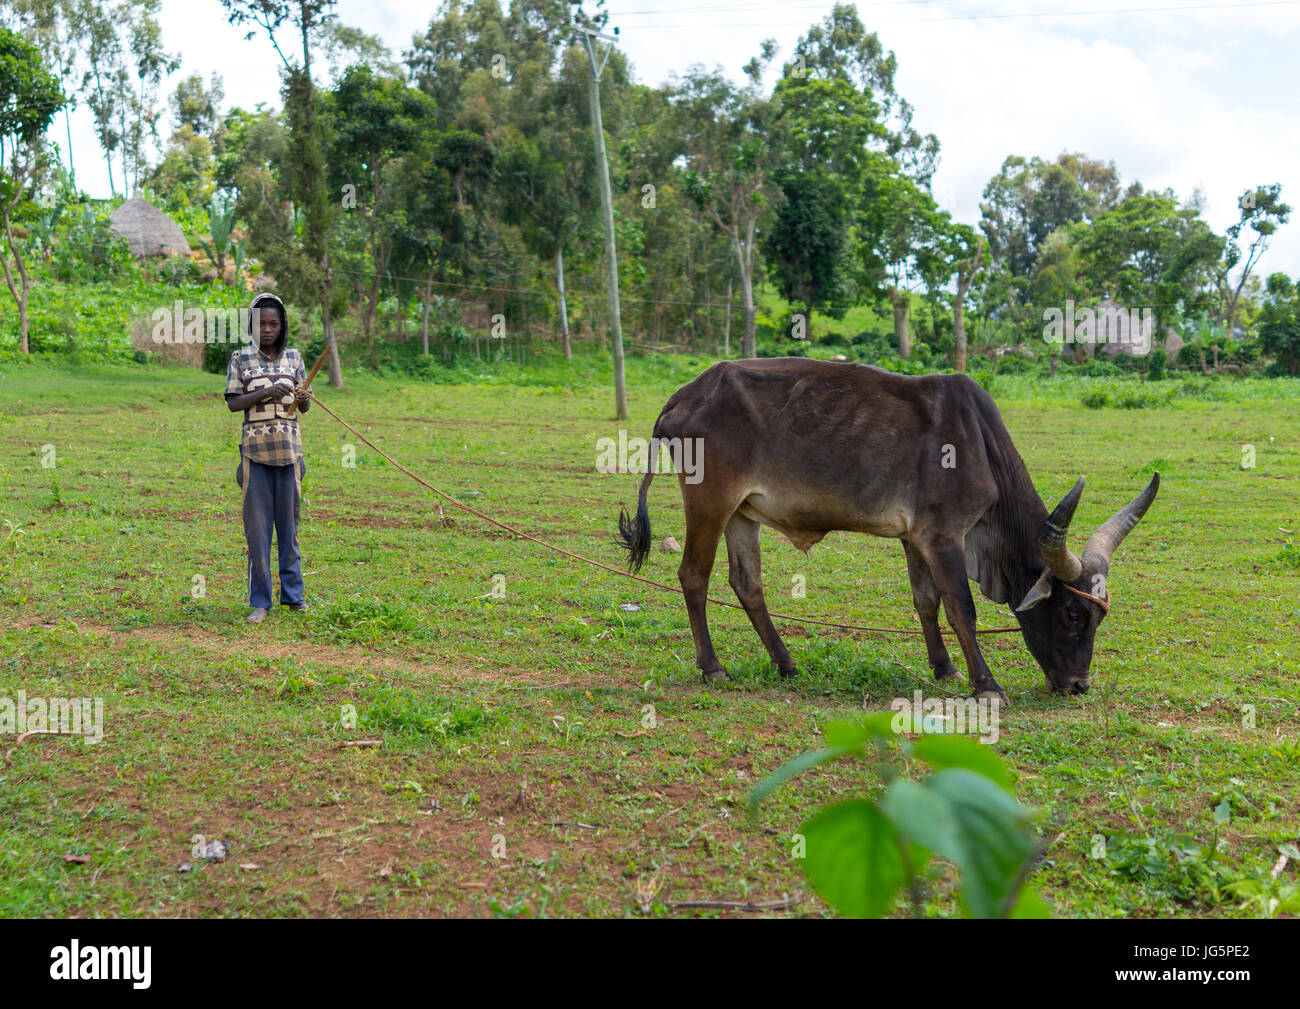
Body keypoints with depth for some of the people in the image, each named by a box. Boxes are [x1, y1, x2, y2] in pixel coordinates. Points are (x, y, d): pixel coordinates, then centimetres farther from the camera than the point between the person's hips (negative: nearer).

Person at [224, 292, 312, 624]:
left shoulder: (293, 357, 9)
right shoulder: (241, 358, 4)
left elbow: (305, 407, 11)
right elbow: (232, 403, -3)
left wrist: (303, 397, -12)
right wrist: (265, 393, -17)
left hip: (289, 447, 2)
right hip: (255, 448, -2)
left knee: (289, 521, 7)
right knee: (257, 524, -2)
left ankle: (292, 593, 17)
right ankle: (260, 600, 3)